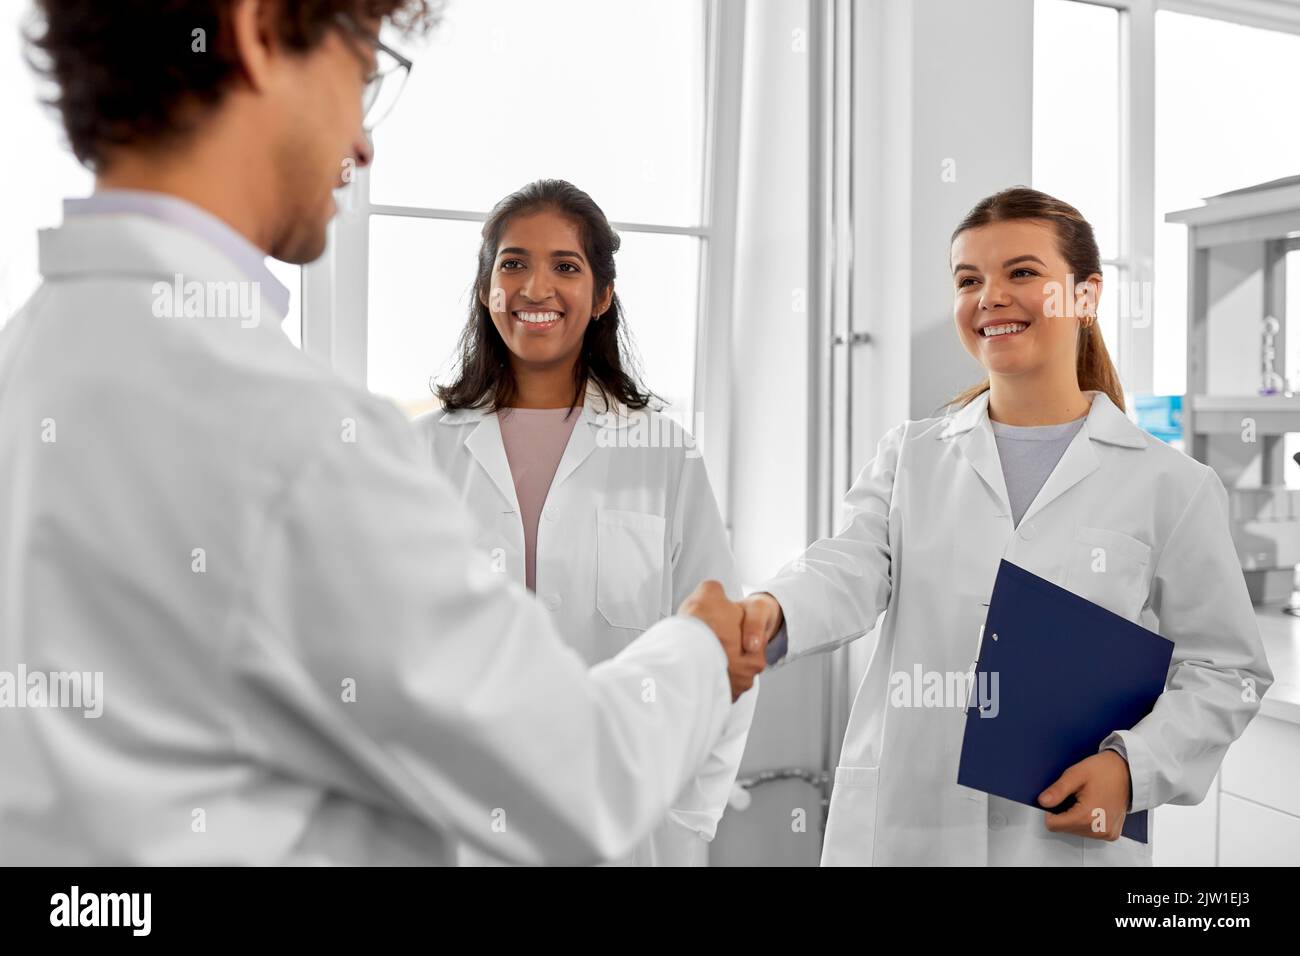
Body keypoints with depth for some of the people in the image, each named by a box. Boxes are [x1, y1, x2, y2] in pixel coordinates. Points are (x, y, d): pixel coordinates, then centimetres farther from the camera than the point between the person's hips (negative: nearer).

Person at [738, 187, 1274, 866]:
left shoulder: (1171, 485, 1)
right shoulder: (909, 456, 7)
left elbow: (1225, 670, 3)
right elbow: (851, 571, -9)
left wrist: (1133, 767, -13)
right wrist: (772, 612, -30)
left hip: (1068, 836, -1)